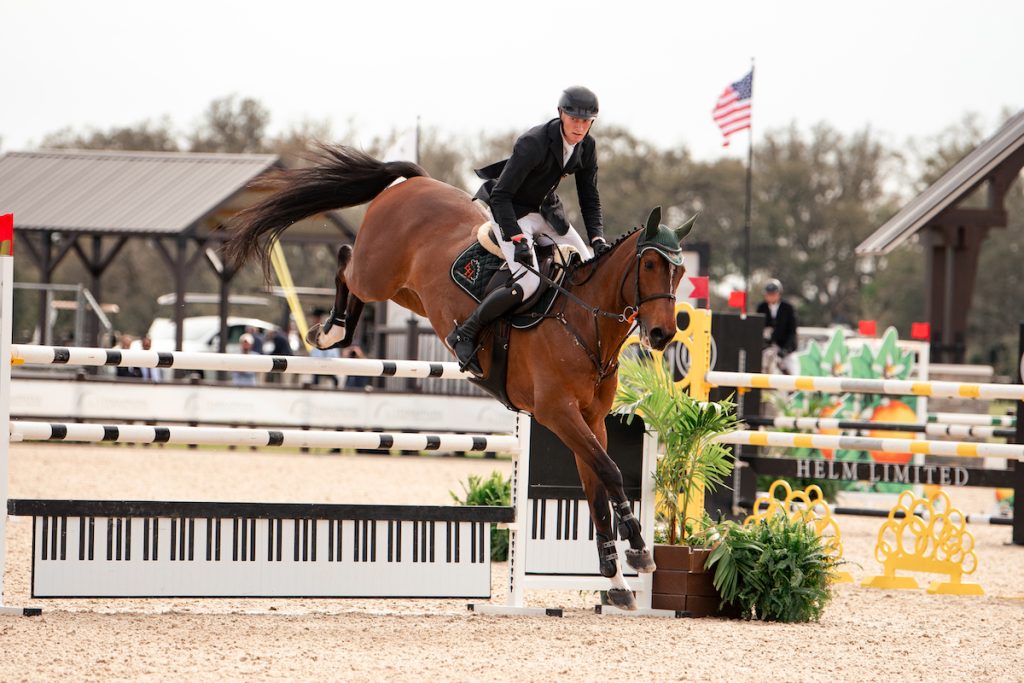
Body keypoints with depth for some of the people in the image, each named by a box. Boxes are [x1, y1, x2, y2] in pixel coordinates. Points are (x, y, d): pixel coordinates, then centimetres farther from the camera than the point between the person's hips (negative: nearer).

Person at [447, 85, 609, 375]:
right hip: (512, 210, -8)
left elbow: (590, 199, 4)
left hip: (548, 210, 8)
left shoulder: (586, 147, -6)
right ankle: (464, 334, -13)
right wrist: (518, 239, -35)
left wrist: (597, 240, -11)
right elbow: (501, 195, -27)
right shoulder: (533, 144, -28)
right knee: (527, 282, -26)